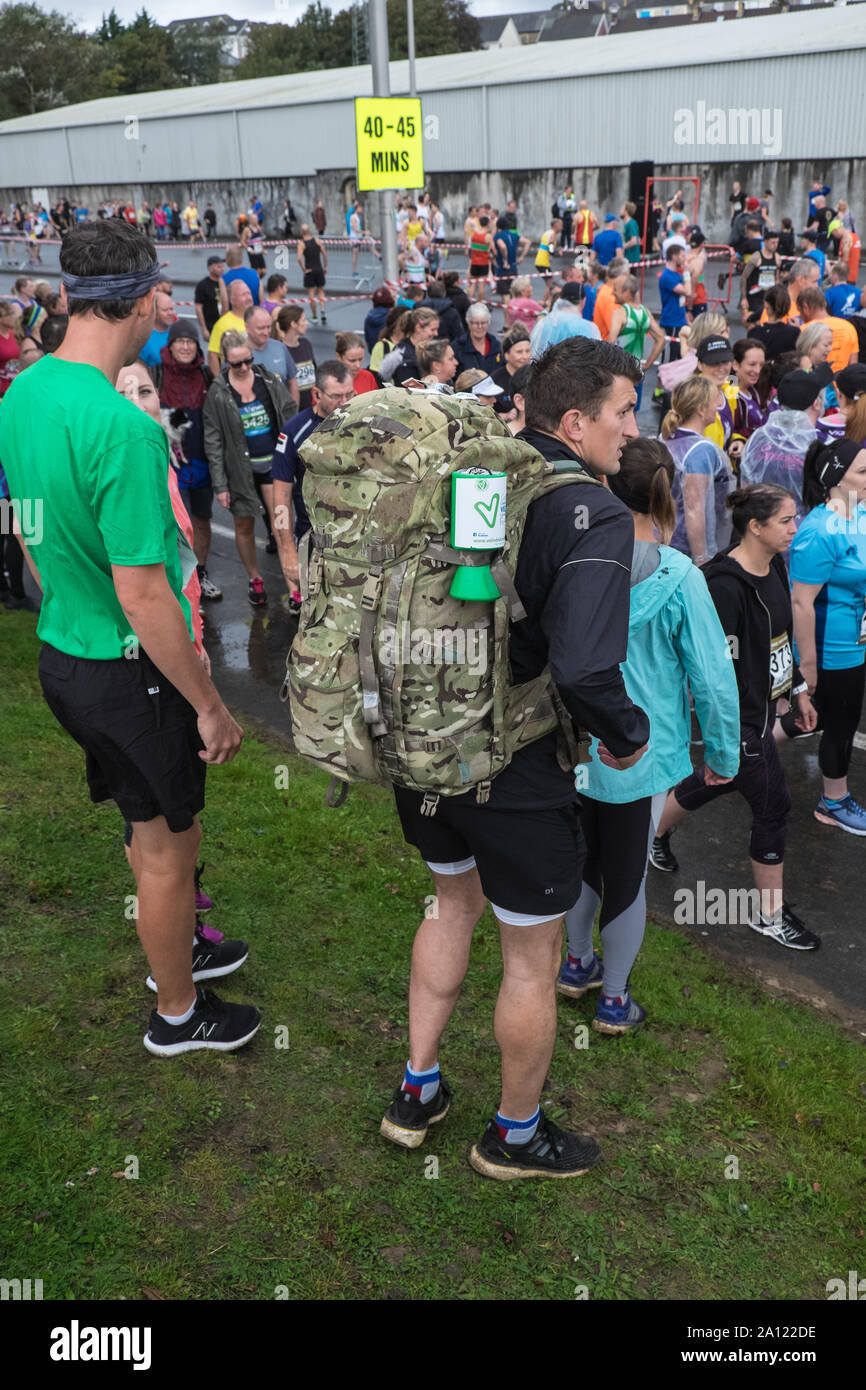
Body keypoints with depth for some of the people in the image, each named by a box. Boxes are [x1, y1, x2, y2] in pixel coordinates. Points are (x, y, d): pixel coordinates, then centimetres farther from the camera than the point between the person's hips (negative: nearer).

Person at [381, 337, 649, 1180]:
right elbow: (585, 670, -33)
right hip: (513, 774, -7)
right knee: (532, 957, 15)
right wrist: (628, 737, -13)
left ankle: (416, 1094, 42)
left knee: (455, 900, 30)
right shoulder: (595, 517, -21)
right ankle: (515, 1135, 37)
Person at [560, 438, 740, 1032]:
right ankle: (614, 999, 30)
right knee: (627, 876, 14)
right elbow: (712, 677, -13)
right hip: (641, 755, -3)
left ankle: (579, 964, 44)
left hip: (572, 751, 3)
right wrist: (724, 754, 2)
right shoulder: (679, 577, -18)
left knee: (582, 859, 24)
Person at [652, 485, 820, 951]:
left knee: (717, 780, 25)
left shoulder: (774, 568, 3)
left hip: (763, 703, 9)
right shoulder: (725, 585, -26)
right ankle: (770, 914, 18)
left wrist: (798, 689, 21)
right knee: (773, 805, 1)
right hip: (739, 719, -9)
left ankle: (657, 834, 50)